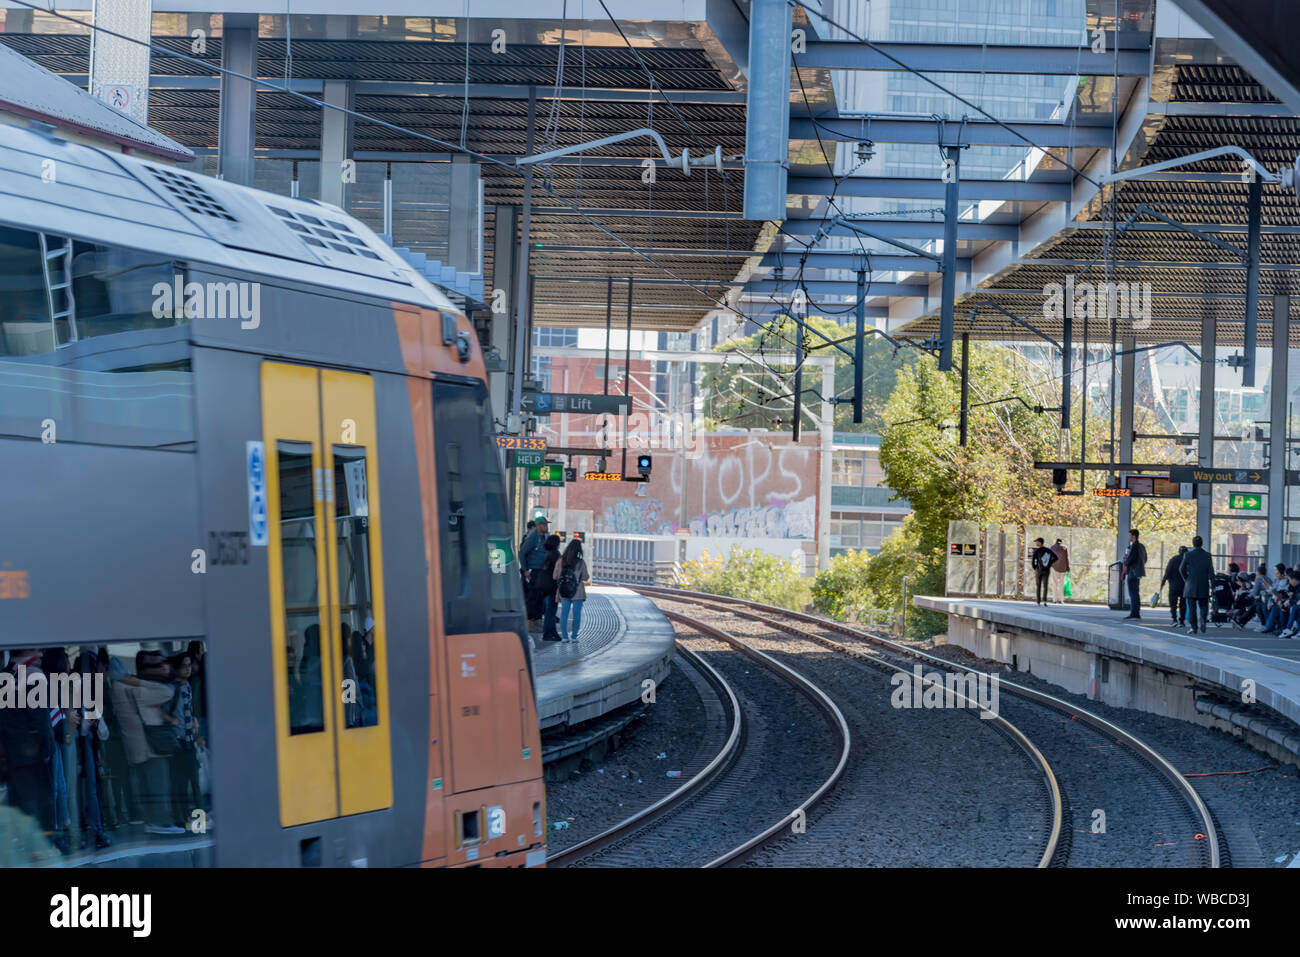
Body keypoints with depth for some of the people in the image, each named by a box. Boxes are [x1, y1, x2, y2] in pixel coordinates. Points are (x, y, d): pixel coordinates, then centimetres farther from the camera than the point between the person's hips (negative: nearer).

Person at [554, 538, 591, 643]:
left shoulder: (560, 561, -5)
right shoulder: (581, 563, -12)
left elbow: (555, 576, 0)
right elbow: (586, 578, -3)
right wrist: (589, 578, 19)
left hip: (564, 593, 3)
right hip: (578, 594, -3)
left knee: (564, 614, 10)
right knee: (577, 614, 5)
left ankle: (564, 636, 10)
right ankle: (574, 637, 5)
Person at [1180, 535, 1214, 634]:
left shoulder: (1188, 555, -4)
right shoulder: (1207, 555, 0)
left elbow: (1181, 569, -3)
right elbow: (1211, 571, -2)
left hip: (1191, 585, -1)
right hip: (1204, 586, 1)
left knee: (1192, 607, 4)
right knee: (1203, 605, 13)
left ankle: (1193, 627, -2)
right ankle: (1203, 618, -15)